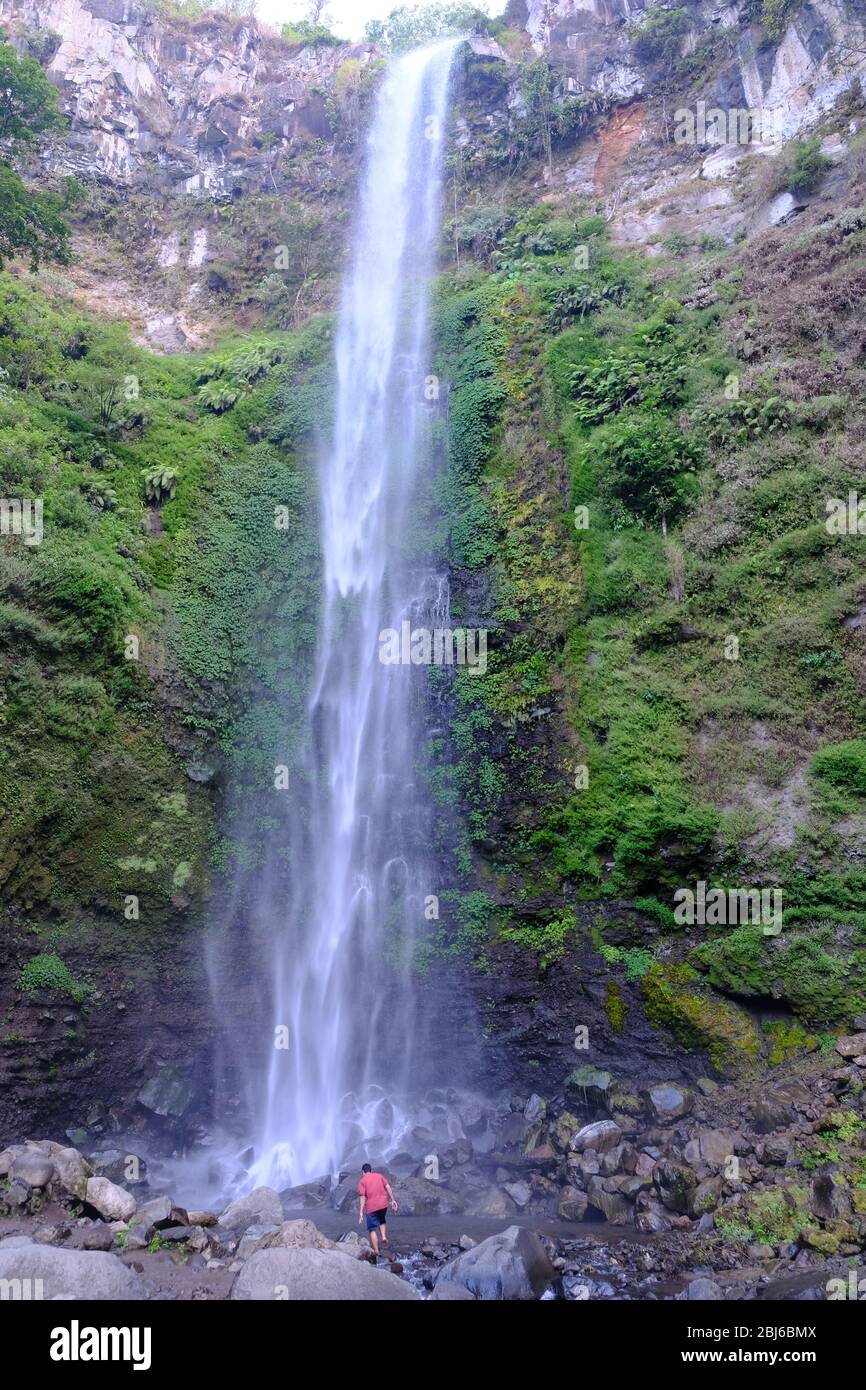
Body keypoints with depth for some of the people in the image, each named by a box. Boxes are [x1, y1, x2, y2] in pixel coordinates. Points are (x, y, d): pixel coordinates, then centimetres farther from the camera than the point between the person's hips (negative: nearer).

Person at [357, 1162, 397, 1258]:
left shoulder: (362, 1181, 2)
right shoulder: (379, 1176, 14)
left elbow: (362, 1197, -7)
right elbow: (388, 1187, 7)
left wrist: (361, 1212, -7)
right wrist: (392, 1200, 9)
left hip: (371, 1207, -4)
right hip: (383, 1204, 4)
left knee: (372, 1229, 5)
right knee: (382, 1220, 31)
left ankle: (376, 1251, 1)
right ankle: (384, 1237, 10)